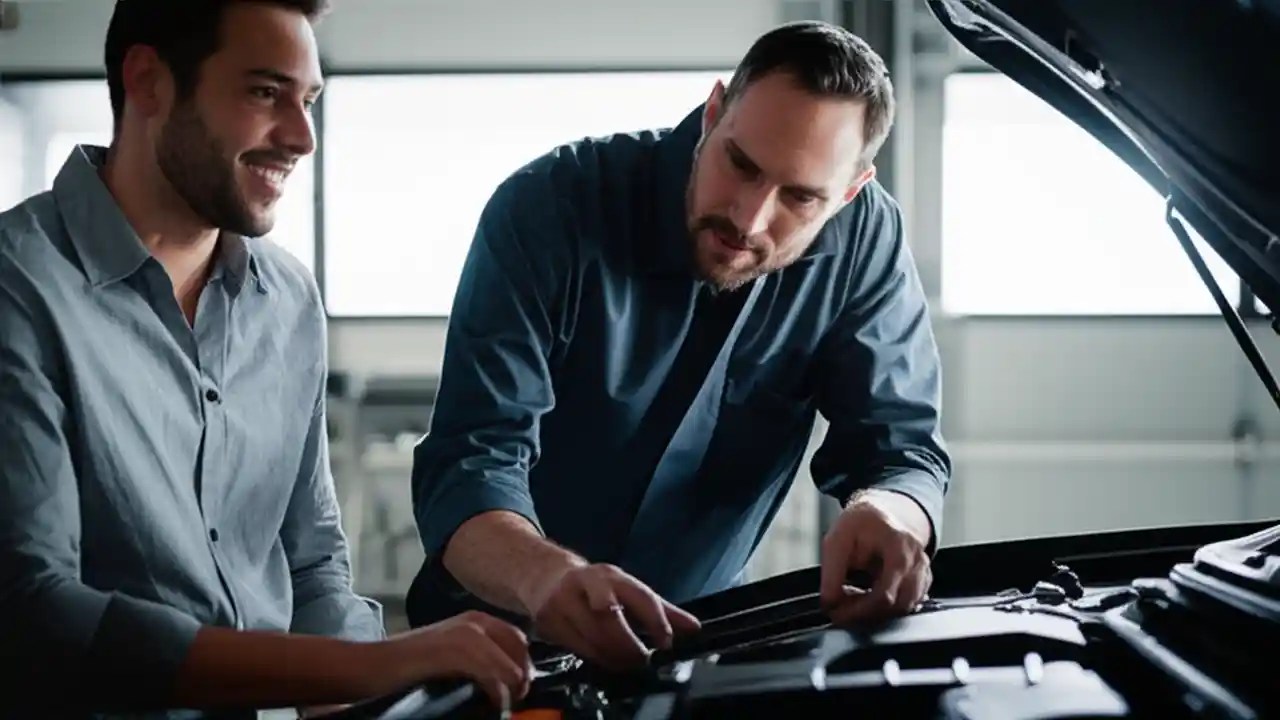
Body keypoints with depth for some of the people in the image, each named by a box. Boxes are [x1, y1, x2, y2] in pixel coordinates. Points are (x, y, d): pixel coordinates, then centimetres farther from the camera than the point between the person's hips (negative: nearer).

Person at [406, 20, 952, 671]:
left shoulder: (864, 241, -10)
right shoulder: (550, 208, -18)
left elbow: (901, 446, -9)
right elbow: (471, 461, -24)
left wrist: (887, 517, -34)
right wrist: (549, 577, -46)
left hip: (693, 641, 3)